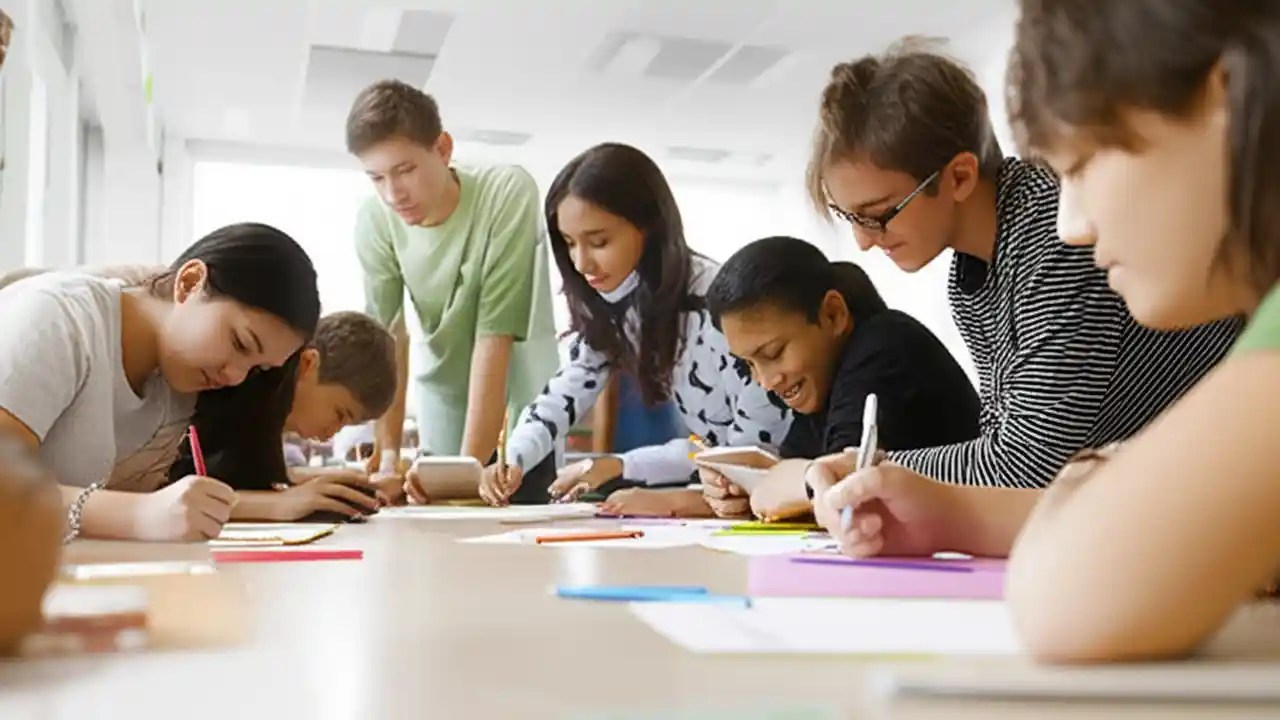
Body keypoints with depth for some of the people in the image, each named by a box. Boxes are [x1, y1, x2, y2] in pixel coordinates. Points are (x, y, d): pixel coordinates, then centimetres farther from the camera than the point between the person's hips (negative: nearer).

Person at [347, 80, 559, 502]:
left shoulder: (508, 193, -28)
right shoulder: (374, 222, -17)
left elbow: (494, 335, -29)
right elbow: (385, 339, -15)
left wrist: (470, 464, -30)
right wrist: (388, 454, -24)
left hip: (520, 394, -3)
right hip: (443, 396, 3)